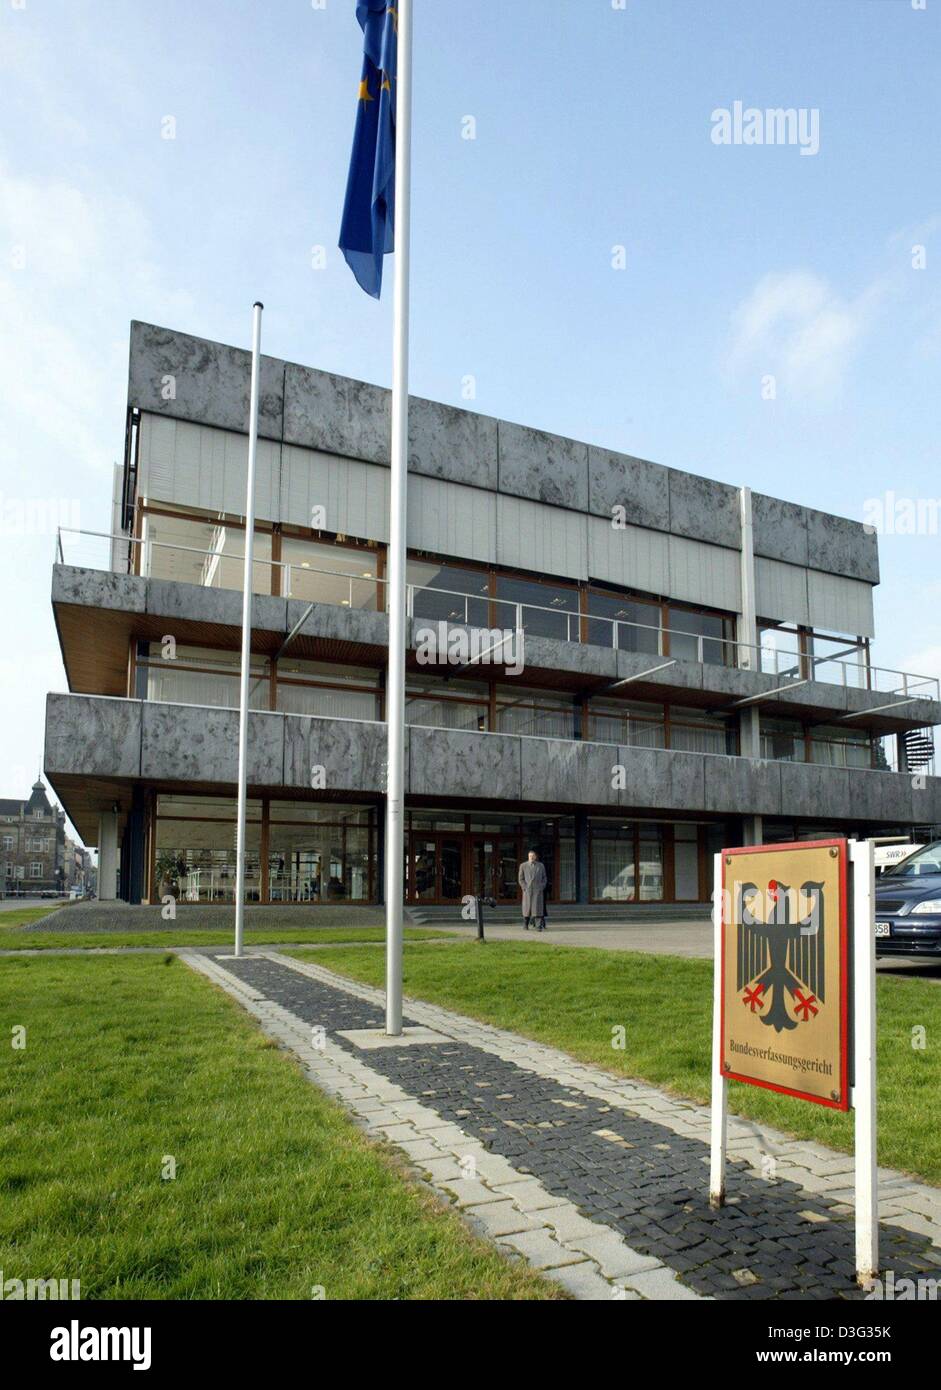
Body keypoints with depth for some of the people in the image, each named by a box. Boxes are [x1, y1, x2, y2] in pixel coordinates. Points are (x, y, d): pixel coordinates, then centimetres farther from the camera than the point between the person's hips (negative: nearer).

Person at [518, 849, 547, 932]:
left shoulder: (541, 865, 5)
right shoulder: (523, 865, 3)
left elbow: (544, 878, 10)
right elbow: (521, 878, 4)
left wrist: (542, 887, -3)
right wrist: (524, 888, -7)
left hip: (538, 890, 0)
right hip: (527, 890, 1)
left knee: (538, 907, -11)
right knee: (527, 907, 8)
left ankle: (540, 926, -14)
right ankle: (525, 925, 24)